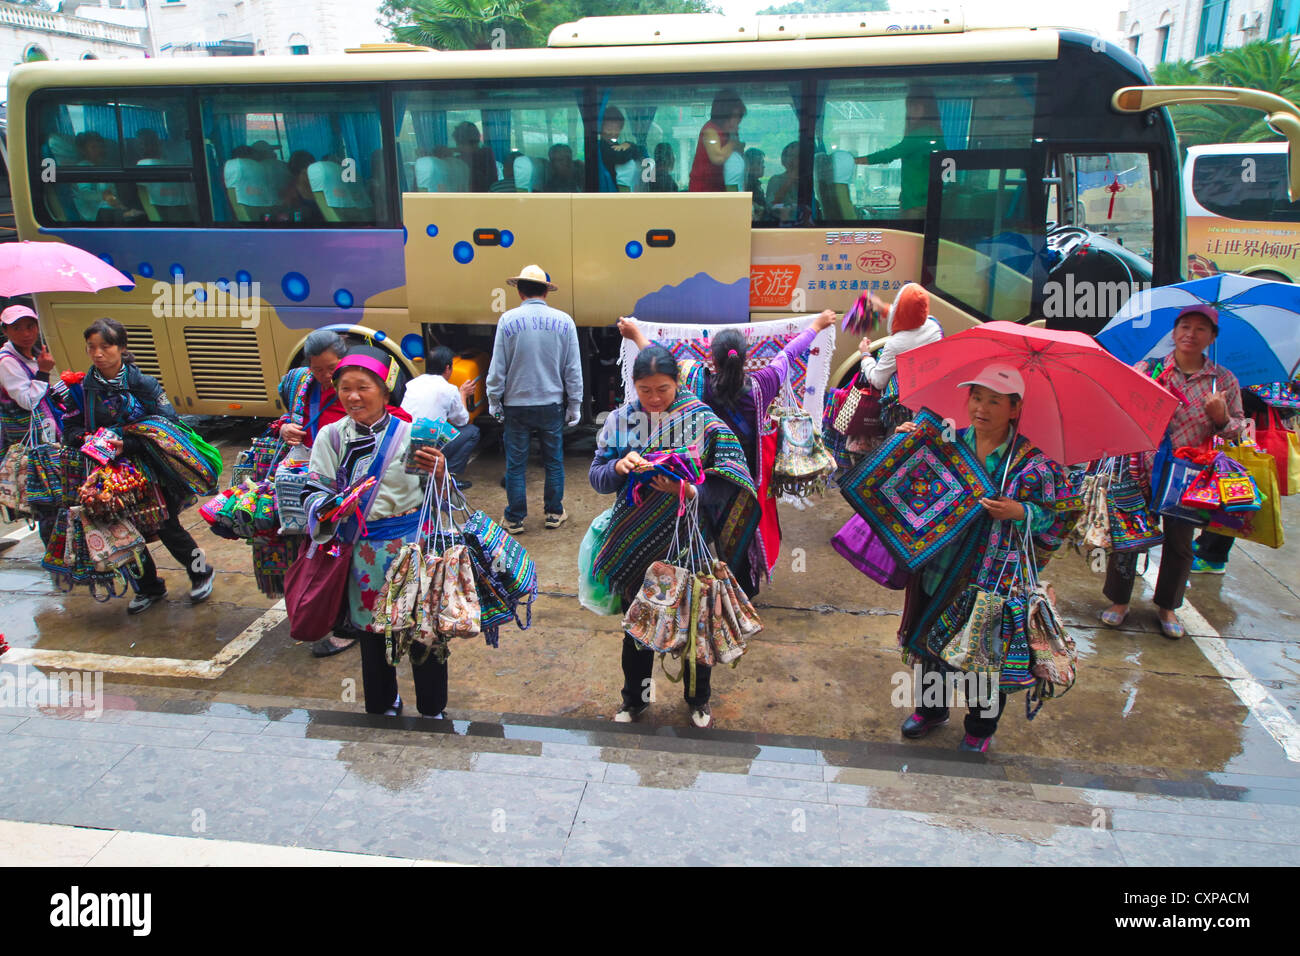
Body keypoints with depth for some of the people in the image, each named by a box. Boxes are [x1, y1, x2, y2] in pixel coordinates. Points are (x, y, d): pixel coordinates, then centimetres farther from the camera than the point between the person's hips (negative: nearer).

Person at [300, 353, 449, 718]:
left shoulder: (410, 433, -6)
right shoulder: (331, 436, -1)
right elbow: (314, 492, -1)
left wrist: (438, 473, -25)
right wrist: (329, 507, -24)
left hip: (412, 546, -2)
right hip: (362, 550, 2)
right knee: (372, 631, 17)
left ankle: (432, 709, 30)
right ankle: (383, 706, 40)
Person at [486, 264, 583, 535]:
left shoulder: (508, 320, -7)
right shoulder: (564, 321, -2)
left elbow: (497, 367, -5)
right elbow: (573, 369, 1)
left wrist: (494, 401, 6)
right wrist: (574, 405, 8)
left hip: (516, 404, -1)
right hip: (552, 404, 1)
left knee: (515, 464, 8)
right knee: (554, 460, 14)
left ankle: (515, 519, 16)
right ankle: (554, 513, 23)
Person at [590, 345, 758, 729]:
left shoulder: (702, 421, -11)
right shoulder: (621, 419, -3)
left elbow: (728, 484, -15)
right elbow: (596, 476, -2)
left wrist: (687, 490, -32)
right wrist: (619, 467, -23)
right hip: (634, 544, 2)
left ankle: (698, 699, 40)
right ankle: (635, 698, 41)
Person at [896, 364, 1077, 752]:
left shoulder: (1032, 464, -11)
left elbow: (1060, 520, -8)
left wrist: (1020, 512, -25)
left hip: (995, 580, -4)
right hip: (940, 570, 4)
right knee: (931, 640, 19)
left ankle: (981, 728, 36)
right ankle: (931, 709, 45)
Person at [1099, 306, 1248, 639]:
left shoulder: (1224, 380, 5)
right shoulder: (1147, 369, 1)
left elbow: (1238, 428, 8)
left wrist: (1222, 418, -14)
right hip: (1142, 470, -1)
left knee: (1180, 543, 9)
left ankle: (1167, 606, 29)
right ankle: (1119, 601, 21)